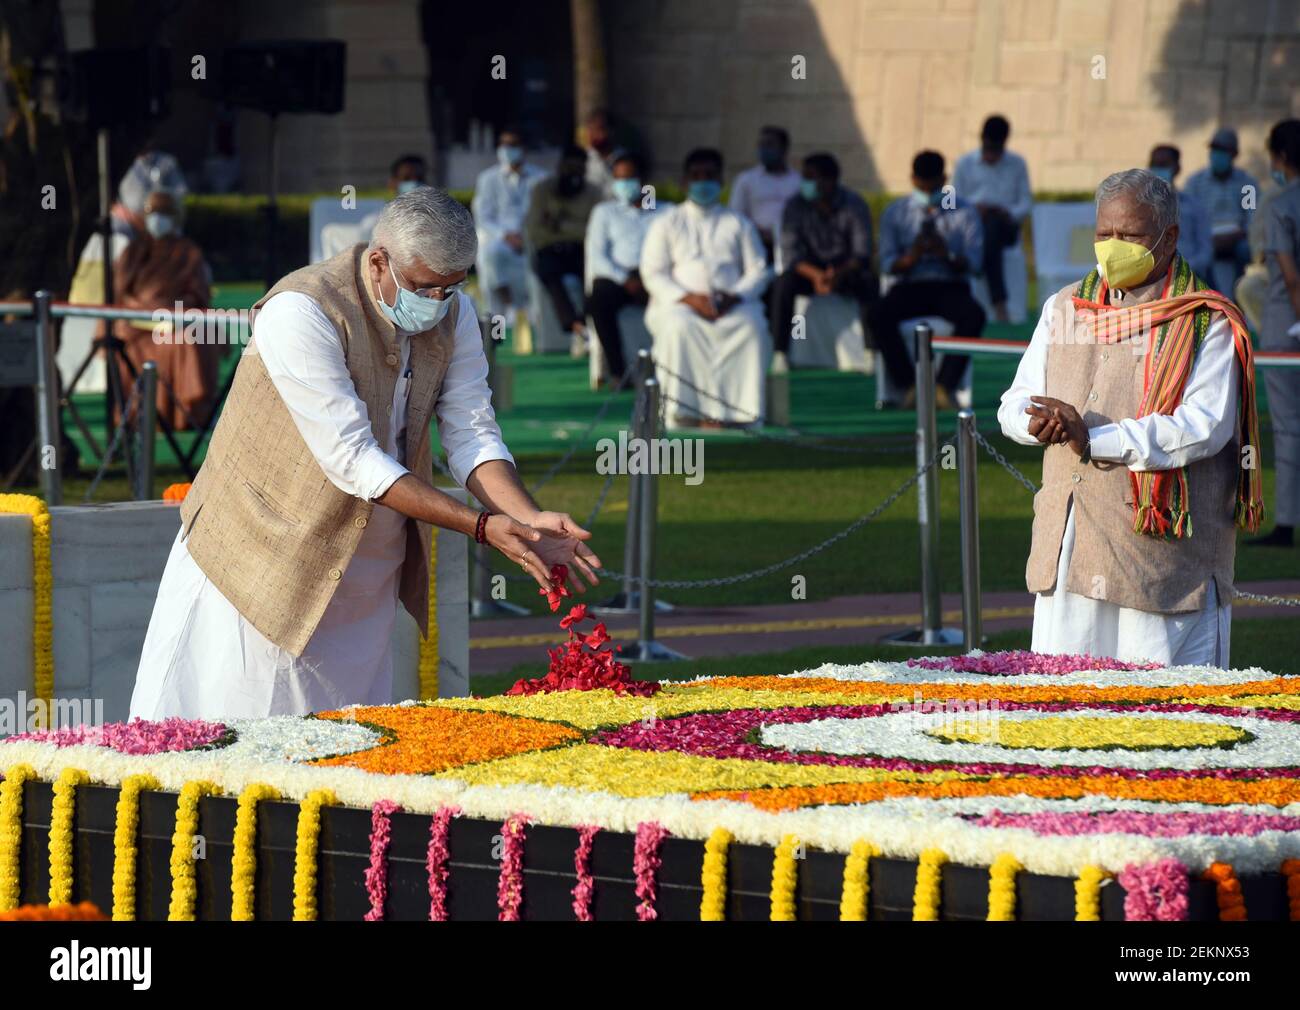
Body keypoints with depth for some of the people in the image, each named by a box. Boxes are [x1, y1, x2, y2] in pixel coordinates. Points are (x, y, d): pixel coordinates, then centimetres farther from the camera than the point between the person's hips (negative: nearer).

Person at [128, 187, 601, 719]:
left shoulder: (453, 312, -2)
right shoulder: (300, 312, -24)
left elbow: (471, 434, -3)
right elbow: (352, 460, -27)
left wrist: (531, 521, -22)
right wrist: (481, 526, -30)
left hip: (365, 584, 6)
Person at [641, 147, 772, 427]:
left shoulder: (739, 224, 21)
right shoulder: (666, 223, 17)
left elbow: (759, 271, 12)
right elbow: (653, 273, 6)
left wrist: (735, 296, -10)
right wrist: (687, 298, -13)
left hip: (733, 305, 1)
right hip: (679, 304, -1)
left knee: (752, 326, -33)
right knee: (680, 328, -37)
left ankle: (740, 410, -36)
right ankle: (687, 410, -38)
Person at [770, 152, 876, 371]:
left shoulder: (854, 206, -10)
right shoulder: (796, 207, -7)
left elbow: (862, 253, -16)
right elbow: (790, 253, -15)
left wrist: (839, 273, -37)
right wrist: (815, 274, -34)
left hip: (847, 271, -1)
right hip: (810, 270, 1)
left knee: (869, 283, -33)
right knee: (784, 282, -30)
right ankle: (780, 354, -29)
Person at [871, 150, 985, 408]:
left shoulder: (964, 212, 7)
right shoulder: (895, 213, 10)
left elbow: (974, 260, -3)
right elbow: (887, 263, 1)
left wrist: (948, 255, -24)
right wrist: (910, 258, -21)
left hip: (950, 287, -1)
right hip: (910, 287, 1)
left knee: (974, 315, -35)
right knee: (878, 314, -31)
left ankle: (945, 384, -31)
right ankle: (909, 384, -26)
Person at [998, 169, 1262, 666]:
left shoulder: (1206, 325, -3)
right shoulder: (1064, 309, 16)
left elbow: (1203, 428, -15)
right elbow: (1016, 402, 15)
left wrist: (1095, 439, -20)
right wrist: (1036, 423, -11)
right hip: (1068, 554, 5)